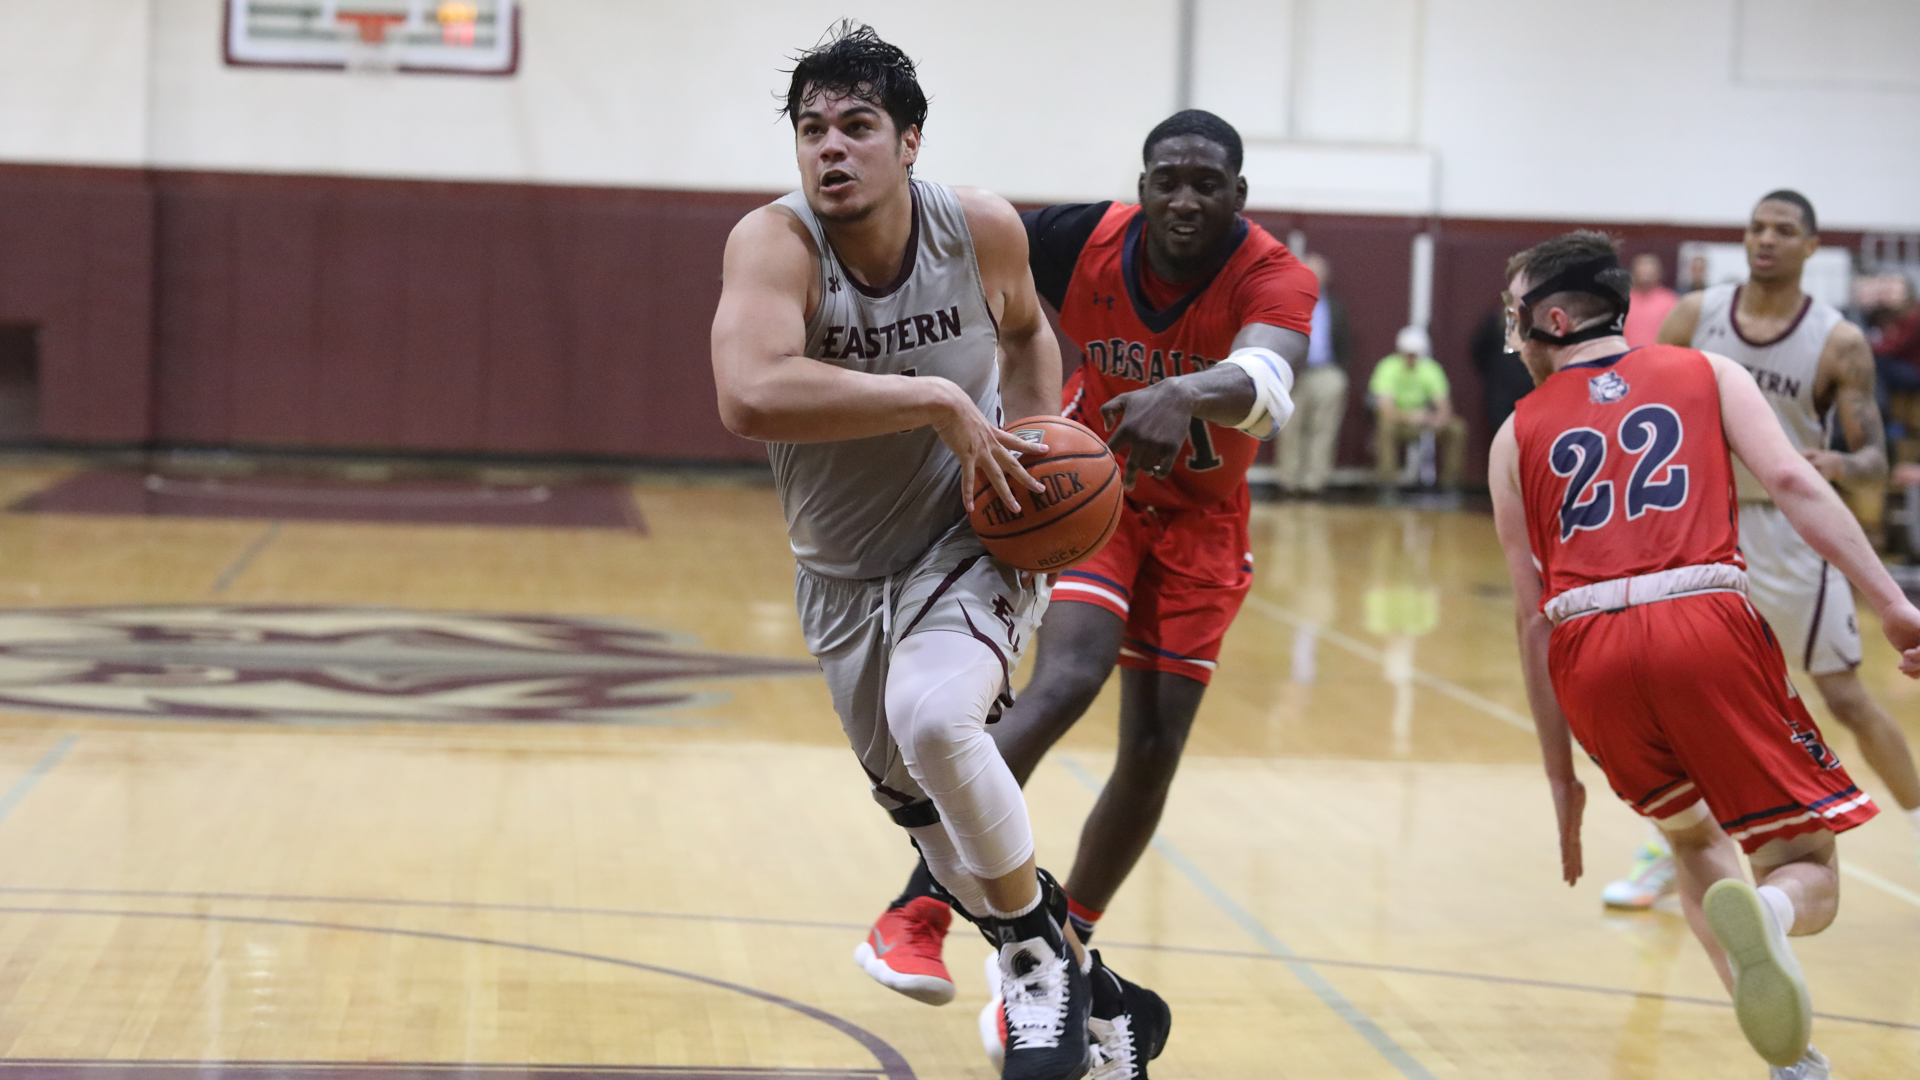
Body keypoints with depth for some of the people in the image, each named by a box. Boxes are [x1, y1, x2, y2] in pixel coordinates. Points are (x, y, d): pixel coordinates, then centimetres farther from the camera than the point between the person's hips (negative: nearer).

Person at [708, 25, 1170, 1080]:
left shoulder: (982, 228, -14)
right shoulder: (774, 244, -24)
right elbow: (750, 397, -44)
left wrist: (1034, 440, -7)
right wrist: (939, 404, -40)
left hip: (972, 541, -2)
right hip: (844, 576, 2)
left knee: (932, 719, -30)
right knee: (918, 803, 15)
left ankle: (1045, 955, -6)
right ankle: (1076, 985, 41)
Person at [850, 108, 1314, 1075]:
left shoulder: (1273, 277, -25)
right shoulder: (1080, 242, -20)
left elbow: (1266, 378, -48)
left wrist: (1186, 394, -69)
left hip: (1199, 521, 1)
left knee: (1154, 750, -2)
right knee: (1070, 677, -27)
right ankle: (917, 911, -24)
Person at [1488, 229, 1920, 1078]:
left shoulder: (1517, 436, 21)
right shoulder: (1707, 373, 19)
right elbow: (1790, 481, 1)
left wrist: (1561, 775, 23)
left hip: (1590, 655, 2)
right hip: (1706, 619, -2)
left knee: (1693, 836, 28)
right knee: (1809, 874, 8)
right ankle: (1763, 913, -30)